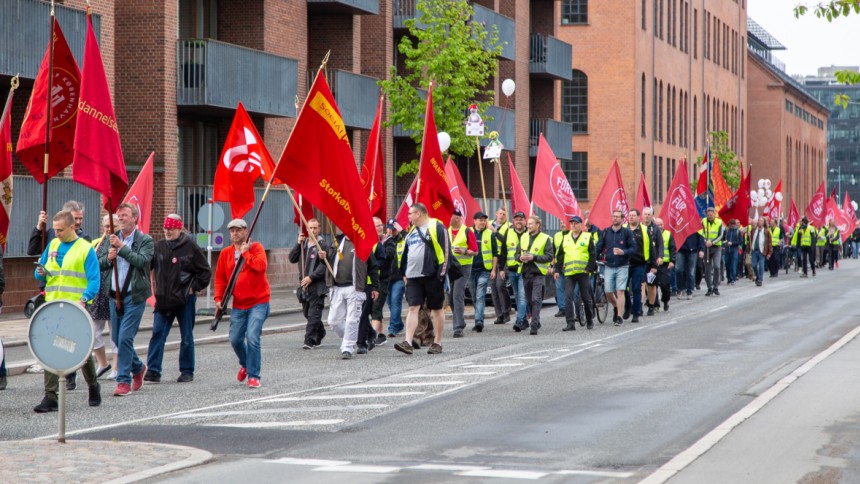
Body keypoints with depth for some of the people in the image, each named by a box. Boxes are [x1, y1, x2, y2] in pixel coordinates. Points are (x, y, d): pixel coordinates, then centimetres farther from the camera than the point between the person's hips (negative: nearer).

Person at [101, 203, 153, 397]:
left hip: (134, 296, -6)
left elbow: (142, 261, -20)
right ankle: (138, 368, 35)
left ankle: (124, 381, -5)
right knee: (116, 338, 11)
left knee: (125, 337, -12)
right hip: (115, 295, 6)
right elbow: (100, 265, 10)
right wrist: (108, 258, -11)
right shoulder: (112, 239, 11)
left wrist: (121, 246, -23)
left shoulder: (145, 240, -3)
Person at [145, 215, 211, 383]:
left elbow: (205, 272, 1)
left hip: (185, 299, -3)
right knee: (158, 334, -5)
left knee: (186, 336, 6)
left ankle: (187, 371, 15)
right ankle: (153, 370, -5)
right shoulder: (158, 246, 5)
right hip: (163, 300, 3)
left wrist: (194, 288, -3)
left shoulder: (191, 247, -4)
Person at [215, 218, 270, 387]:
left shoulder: (256, 247, -3)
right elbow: (220, 277, 12)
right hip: (238, 304, 5)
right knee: (235, 339, 5)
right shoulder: (226, 253, 8)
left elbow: (261, 266, -22)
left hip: (258, 302, -5)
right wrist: (219, 298, 0)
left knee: (252, 337, -16)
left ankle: (254, 376, -7)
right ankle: (245, 364, 35)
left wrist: (245, 253, -15)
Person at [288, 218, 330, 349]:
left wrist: (311, 277, -18)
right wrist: (298, 244, -4)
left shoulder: (323, 245, -6)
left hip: (317, 286, -7)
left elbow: (324, 265, -13)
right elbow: (292, 259, 7)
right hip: (304, 285, 7)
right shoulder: (303, 244, 14)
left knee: (313, 314, -10)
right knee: (307, 313, 16)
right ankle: (320, 333, 36)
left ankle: (309, 340, -12)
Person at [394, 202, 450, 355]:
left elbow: (446, 250, -10)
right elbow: (406, 253, 25)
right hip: (413, 277, 6)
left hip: (432, 276, -6)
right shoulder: (411, 231, 17)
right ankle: (408, 342, -12)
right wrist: (404, 273, 20)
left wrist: (442, 273, -15)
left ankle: (437, 343, 13)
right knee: (413, 308, -5)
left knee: (437, 309, 5)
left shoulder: (437, 227, -5)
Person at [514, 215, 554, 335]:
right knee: (529, 300, 11)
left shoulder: (545, 239, -2)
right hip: (525, 273, 6)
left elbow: (549, 256, -9)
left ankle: (534, 325, -14)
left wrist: (534, 257, -18)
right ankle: (535, 322, 23)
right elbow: (517, 253, 19)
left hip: (538, 274, -6)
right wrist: (520, 257, -5)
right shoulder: (524, 238, 14)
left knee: (536, 300, -12)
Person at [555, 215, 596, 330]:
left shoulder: (588, 237, 3)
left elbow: (593, 254, 0)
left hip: (583, 273, -2)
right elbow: (559, 255, 14)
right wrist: (557, 270, 7)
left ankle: (589, 320, 23)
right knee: (568, 298, -8)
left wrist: (589, 268, -9)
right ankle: (570, 323, -8)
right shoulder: (565, 238, 12)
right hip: (569, 273, 2)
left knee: (586, 298, 7)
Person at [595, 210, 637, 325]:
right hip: (609, 267, 3)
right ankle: (616, 307, 31)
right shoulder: (606, 232, 5)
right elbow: (598, 247, 7)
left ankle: (619, 316, -5)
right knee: (608, 292, 2)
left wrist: (623, 252, -19)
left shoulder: (626, 232, -2)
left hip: (622, 267, -3)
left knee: (620, 291, -9)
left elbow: (633, 248, -1)